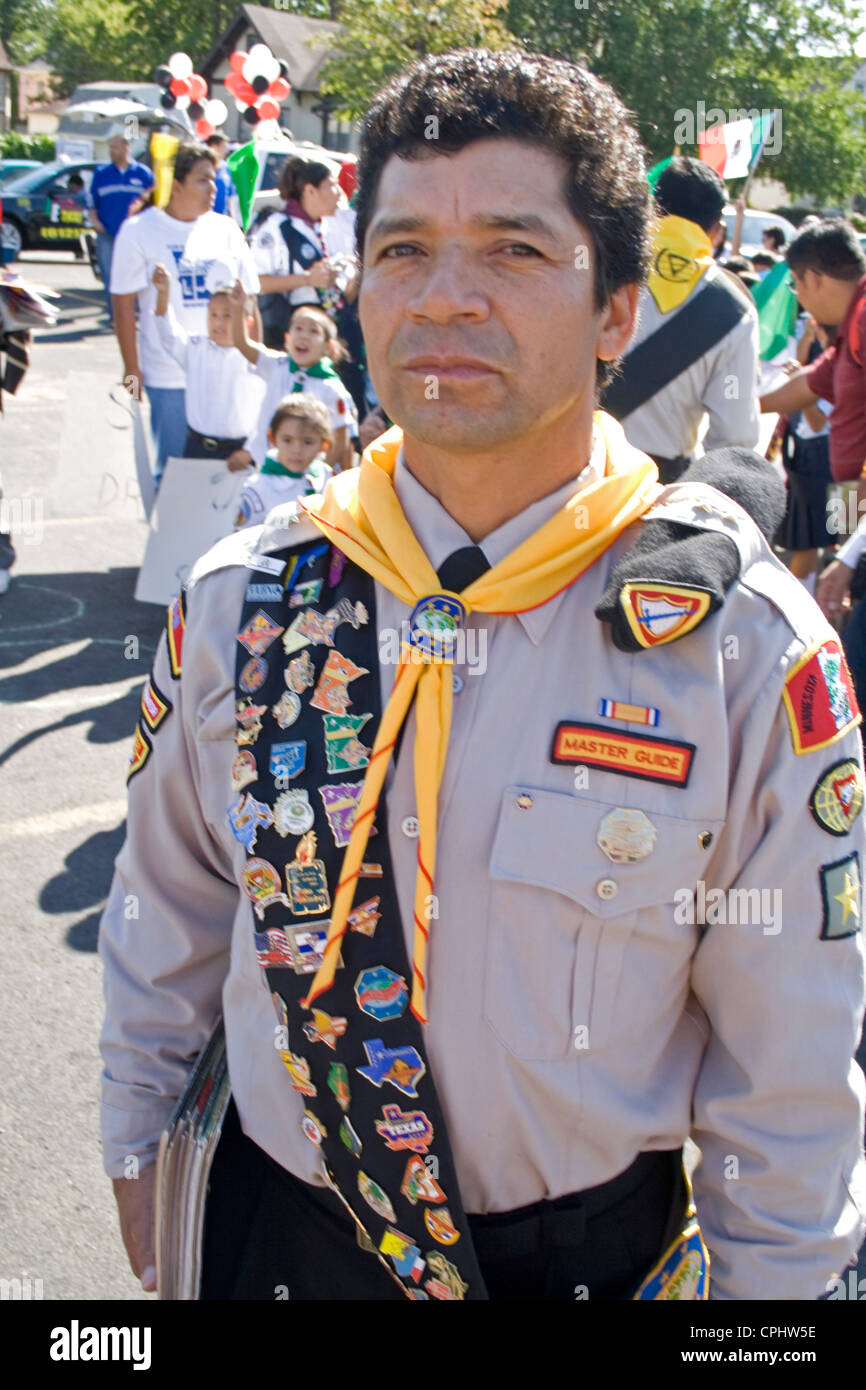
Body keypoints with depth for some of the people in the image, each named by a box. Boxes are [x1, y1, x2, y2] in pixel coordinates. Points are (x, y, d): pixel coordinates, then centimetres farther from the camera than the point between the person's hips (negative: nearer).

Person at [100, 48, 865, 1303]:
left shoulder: (747, 644, -19)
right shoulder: (240, 601, -11)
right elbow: (169, 912, 4)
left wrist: (761, 1281, -2)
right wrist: (134, 1144, 13)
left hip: (593, 1245, -1)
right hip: (281, 1227, 2)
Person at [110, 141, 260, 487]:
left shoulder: (225, 229, 9)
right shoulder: (139, 231, -2)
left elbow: (248, 302, 13)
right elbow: (124, 305, -3)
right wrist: (132, 369, -6)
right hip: (169, 378, -3)